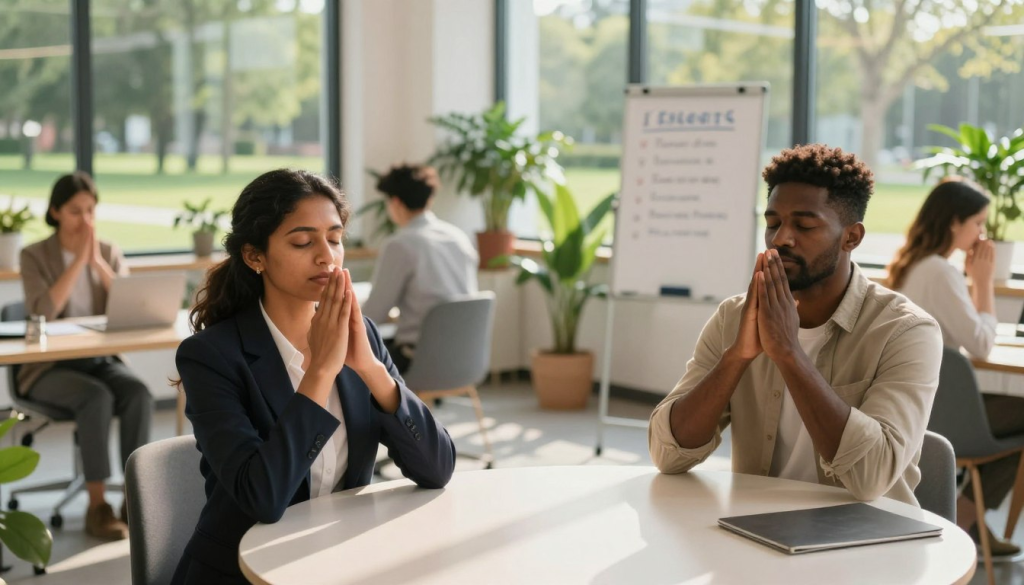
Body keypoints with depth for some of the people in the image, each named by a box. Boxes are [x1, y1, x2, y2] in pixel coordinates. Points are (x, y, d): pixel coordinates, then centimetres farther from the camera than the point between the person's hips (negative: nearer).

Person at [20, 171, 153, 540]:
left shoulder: (109, 252, 7)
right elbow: (42, 313, -21)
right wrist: (78, 260, -20)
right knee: (97, 398, -34)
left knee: (139, 394, -29)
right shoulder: (35, 256, -4)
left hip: (102, 361, 3)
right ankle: (97, 505, -25)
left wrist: (98, 263, -16)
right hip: (50, 368, -3)